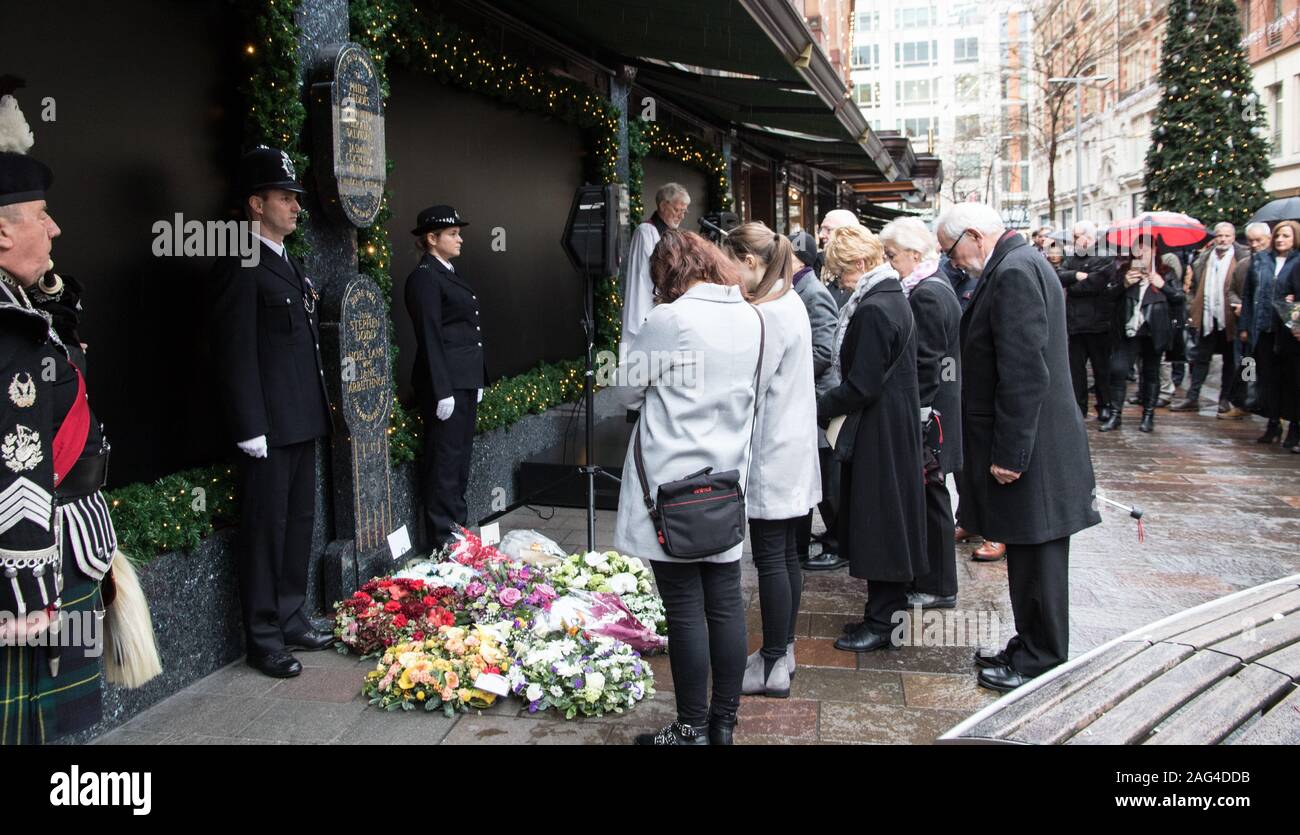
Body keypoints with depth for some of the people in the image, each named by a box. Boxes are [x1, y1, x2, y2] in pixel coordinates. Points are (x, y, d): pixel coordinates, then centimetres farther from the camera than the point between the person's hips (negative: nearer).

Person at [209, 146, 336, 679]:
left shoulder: (290, 264, 17)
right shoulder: (240, 265, -11)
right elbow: (236, 352, -16)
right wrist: (251, 427, -19)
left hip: (303, 421, 9)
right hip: (270, 424, -9)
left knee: (299, 522, 16)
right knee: (266, 528, 0)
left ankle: (292, 620, 28)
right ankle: (263, 639, 11)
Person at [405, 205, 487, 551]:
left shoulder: (450, 273, 16)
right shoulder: (425, 277, -12)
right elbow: (430, 337, -17)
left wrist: (477, 380, 18)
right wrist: (442, 391, -20)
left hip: (465, 379, 9)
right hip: (446, 381, -9)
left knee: (461, 454, 15)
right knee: (444, 457, -3)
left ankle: (457, 526, 25)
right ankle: (440, 537, 5)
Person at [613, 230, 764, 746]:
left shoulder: (670, 319, -14)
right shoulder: (753, 319, 5)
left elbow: (626, 390, -4)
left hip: (671, 487, -6)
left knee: (685, 610, 2)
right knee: (726, 603, 11)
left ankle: (692, 730, 13)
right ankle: (724, 722, 23)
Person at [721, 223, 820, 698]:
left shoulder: (767, 315, -19)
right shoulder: (791, 303, 11)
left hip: (771, 454, -10)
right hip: (794, 450, 10)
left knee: (771, 559, -2)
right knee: (786, 555, 15)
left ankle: (773, 665, 6)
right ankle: (783, 650, 25)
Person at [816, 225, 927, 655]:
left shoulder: (874, 310, -21)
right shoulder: (892, 298, 11)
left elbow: (861, 386, -22)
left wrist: (818, 406, -10)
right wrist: (830, 403, 12)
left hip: (878, 434, -10)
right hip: (895, 428, 10)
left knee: (878, 525, -1)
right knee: (887, 523, 16)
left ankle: (881, 623, 9)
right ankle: (885, 614, 27)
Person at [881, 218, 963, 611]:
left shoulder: (926, 295, -18)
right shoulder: (935, 286, 13)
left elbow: (925, 364, -21)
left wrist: (917, 420, -19)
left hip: (927, 413, -10)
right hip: (938, 408, 10)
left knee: (930, 495, 0)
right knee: (930, 494, 15)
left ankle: (938, 587, 11)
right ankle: (928, 576, 26)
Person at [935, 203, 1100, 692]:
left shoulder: (1014, 272, -18)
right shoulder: (1018, 264, 14)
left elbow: (1024, 371, -24)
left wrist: (1010, 452, -21)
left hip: (1029, 447, -10)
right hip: (1024, 443, 10)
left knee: (1036, 556, 2)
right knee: (1027, 555, 18)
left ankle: (1040, 661, 15)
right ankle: (1029, 646, 30)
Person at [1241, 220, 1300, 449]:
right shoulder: (1260, 260, 9)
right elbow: (1247, 294, 11)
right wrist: (1244, 326, 8)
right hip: (1262, 330, 4)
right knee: (1267, 377, 7)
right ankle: (1273, 423, 17)